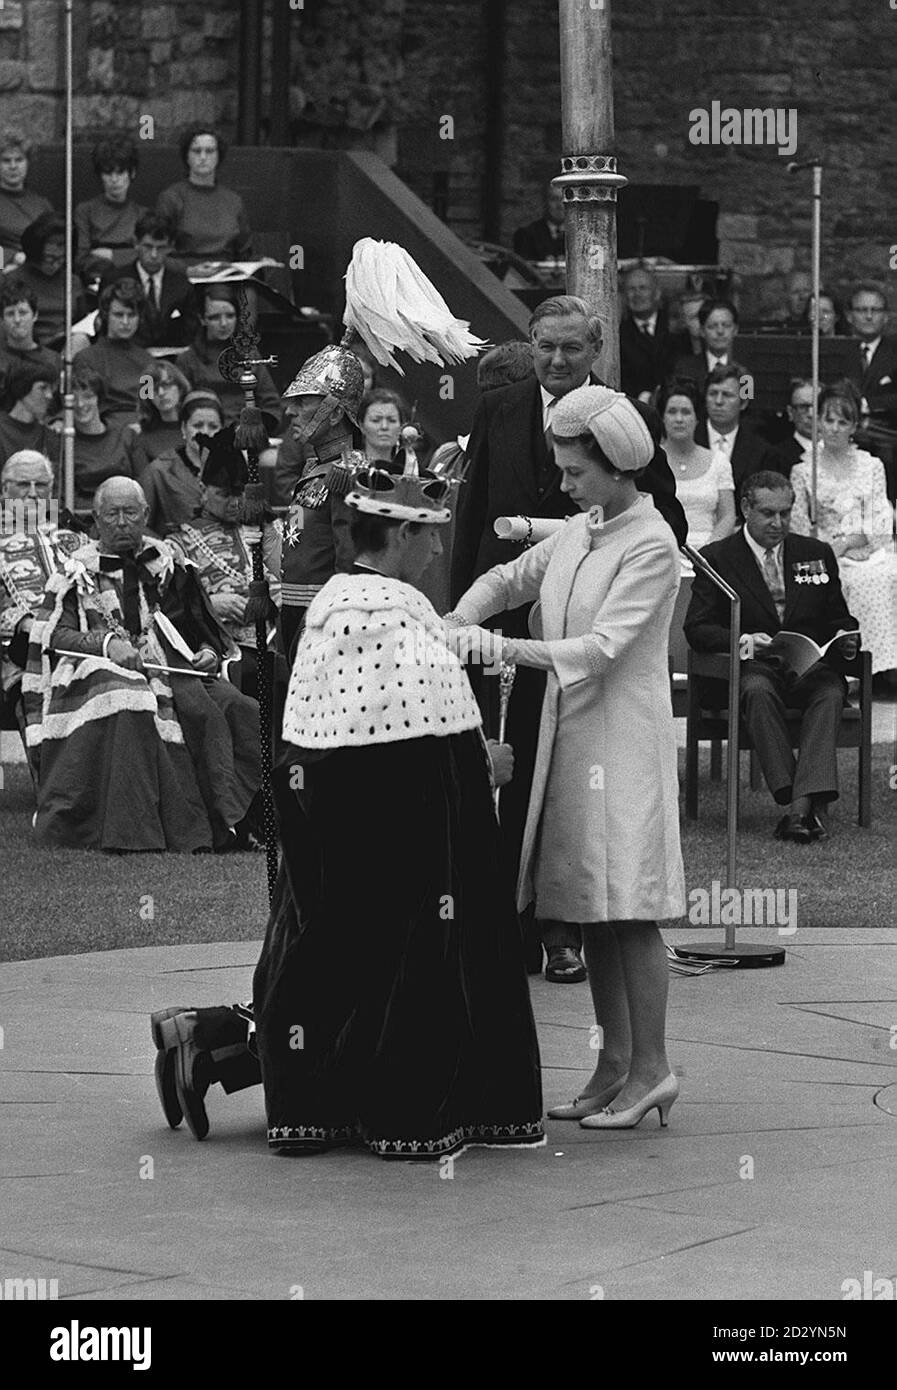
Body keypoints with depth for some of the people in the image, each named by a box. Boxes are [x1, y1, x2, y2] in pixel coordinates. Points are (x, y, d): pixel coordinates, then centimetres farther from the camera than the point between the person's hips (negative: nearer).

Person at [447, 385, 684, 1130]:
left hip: (624, 739, -8)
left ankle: (651, 1069, -4)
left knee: (628, 911, -8)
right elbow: (510, 579, 24)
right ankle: (616, 1065, 15)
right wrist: (460, 621, 3)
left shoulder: (651, 546, -11)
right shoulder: (577, 533, 12)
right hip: (570, 734, 8)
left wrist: (506, 649, -23)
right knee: (590, 913, 9)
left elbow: (601, 648, -18)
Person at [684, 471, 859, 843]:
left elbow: (839, 619, 22)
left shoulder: (817, 554, 17)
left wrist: (847, 641, -4)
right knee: (758, 692, -37)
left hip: (811, 664, 2)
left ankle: (802, 804, -46)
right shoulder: (717, 558, 7)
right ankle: (810, 808, -43)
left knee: (830, 693, -32)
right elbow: (697, 629, 1)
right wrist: (742, 641, -19)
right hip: (752, 668, -2)